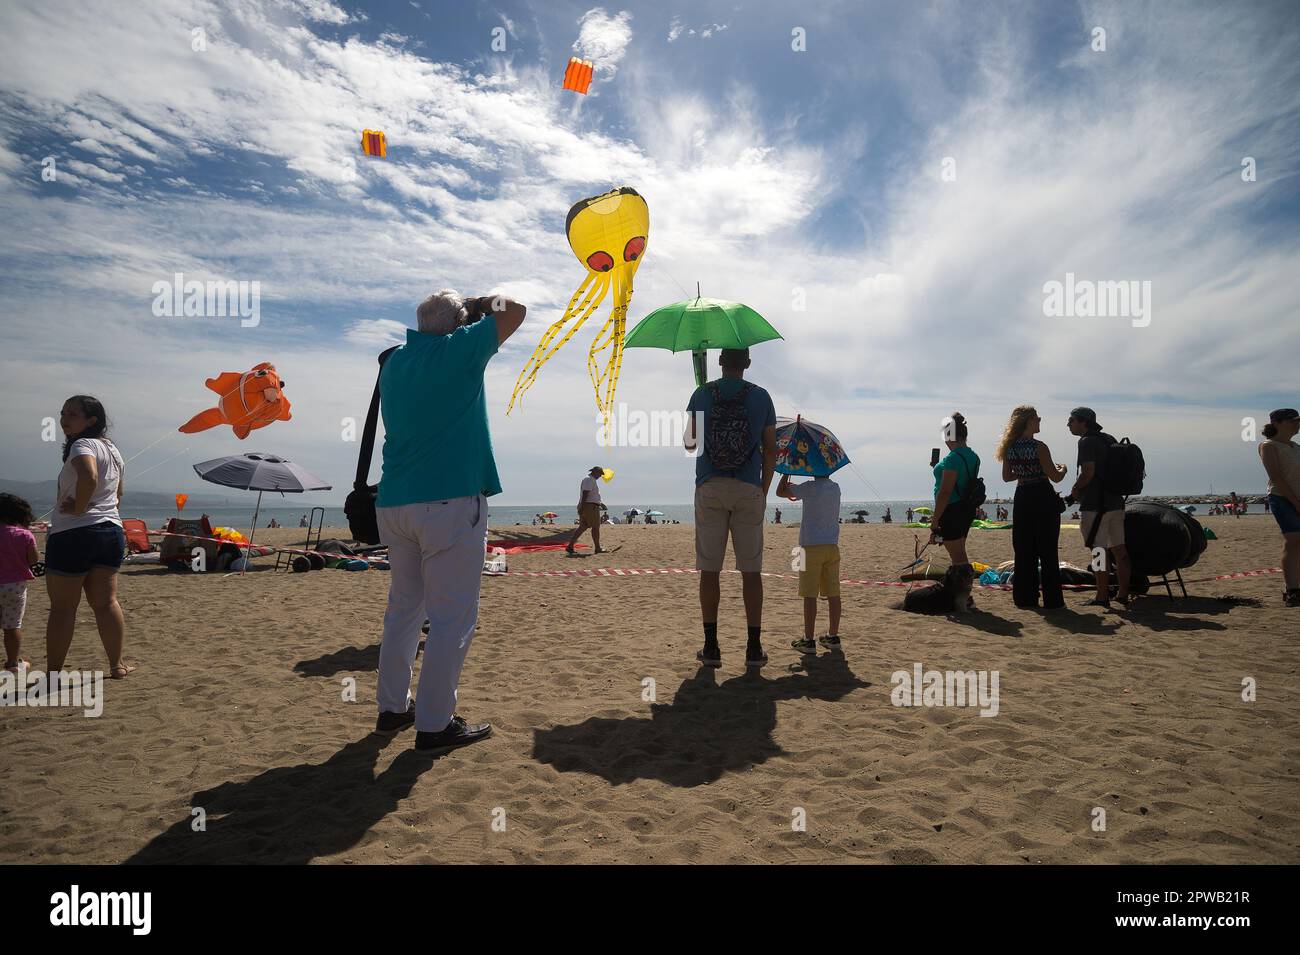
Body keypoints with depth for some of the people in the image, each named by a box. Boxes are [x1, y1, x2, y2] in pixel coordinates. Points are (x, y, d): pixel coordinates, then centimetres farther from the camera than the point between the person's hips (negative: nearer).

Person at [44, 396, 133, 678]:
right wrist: (97, 508, 15)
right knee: (106, 602, 11)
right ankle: (117, 664, 13)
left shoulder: (82, 444, -11)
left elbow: (89, 476, -33)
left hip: (73, 534, -8)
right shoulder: (112, 449, 16)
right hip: (111, 530, 8)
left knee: (62, 607, 1)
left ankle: (53, 673, 7)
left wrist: (79, 508, -20)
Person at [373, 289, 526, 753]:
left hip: (394, 503, 8)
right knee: (452, 616, -1)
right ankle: (434, 723, 3)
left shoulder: (395, 362, 13)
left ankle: (392, 706, 25)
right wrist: (482, 303, 21)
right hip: (450, 501, -7)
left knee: (404, 606, 17)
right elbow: (515, 310, 2)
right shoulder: (459, 349, -6)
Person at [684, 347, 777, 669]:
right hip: (749, 489, 0)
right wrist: (764, 490, 13)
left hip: (709, 488, 0)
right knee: (751, 570, 5)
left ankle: (711, 647, 5)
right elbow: (770, 450, 4)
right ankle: (754, 649, 6)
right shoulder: (761, 397, 5)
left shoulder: (702, 394, 4)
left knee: (709, 569, 3)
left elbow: (690, 444, 8)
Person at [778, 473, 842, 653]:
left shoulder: (810, 487, -11)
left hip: (812, 547, -6)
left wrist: (786, 473, 9)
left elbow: (780, 492, -3)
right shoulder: (835, 488, 9)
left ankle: (808, 640, -2)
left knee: (809, 595, -3)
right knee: (833, 594, 8)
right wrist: (795, 493, 27)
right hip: (832, 546, 6)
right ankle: (833, 637, 15)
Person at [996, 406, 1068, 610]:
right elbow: (1056, 477, -10)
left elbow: (1007, 476, 10)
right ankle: (1052, 600, 7)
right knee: (1047, 551, 3)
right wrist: (1063, 469, 10)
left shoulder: (1010, 447, 2)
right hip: (1043, 499, -5)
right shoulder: (1039, 447, -15)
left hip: (1022, 498, 5)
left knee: (1023, 551, 12)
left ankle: (1024, 597, 14)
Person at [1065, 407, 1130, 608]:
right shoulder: (1108, 439, 17)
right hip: (1115, 502, 9)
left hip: (1095, 505, -9)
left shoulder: (1087, 442, -10)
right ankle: (1123, 594, 16)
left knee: (1099, 551, -5)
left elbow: (1088, 472, -21)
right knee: (1119, 549, 10)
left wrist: (1075, 491, -5)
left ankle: (1102, 597, -2)